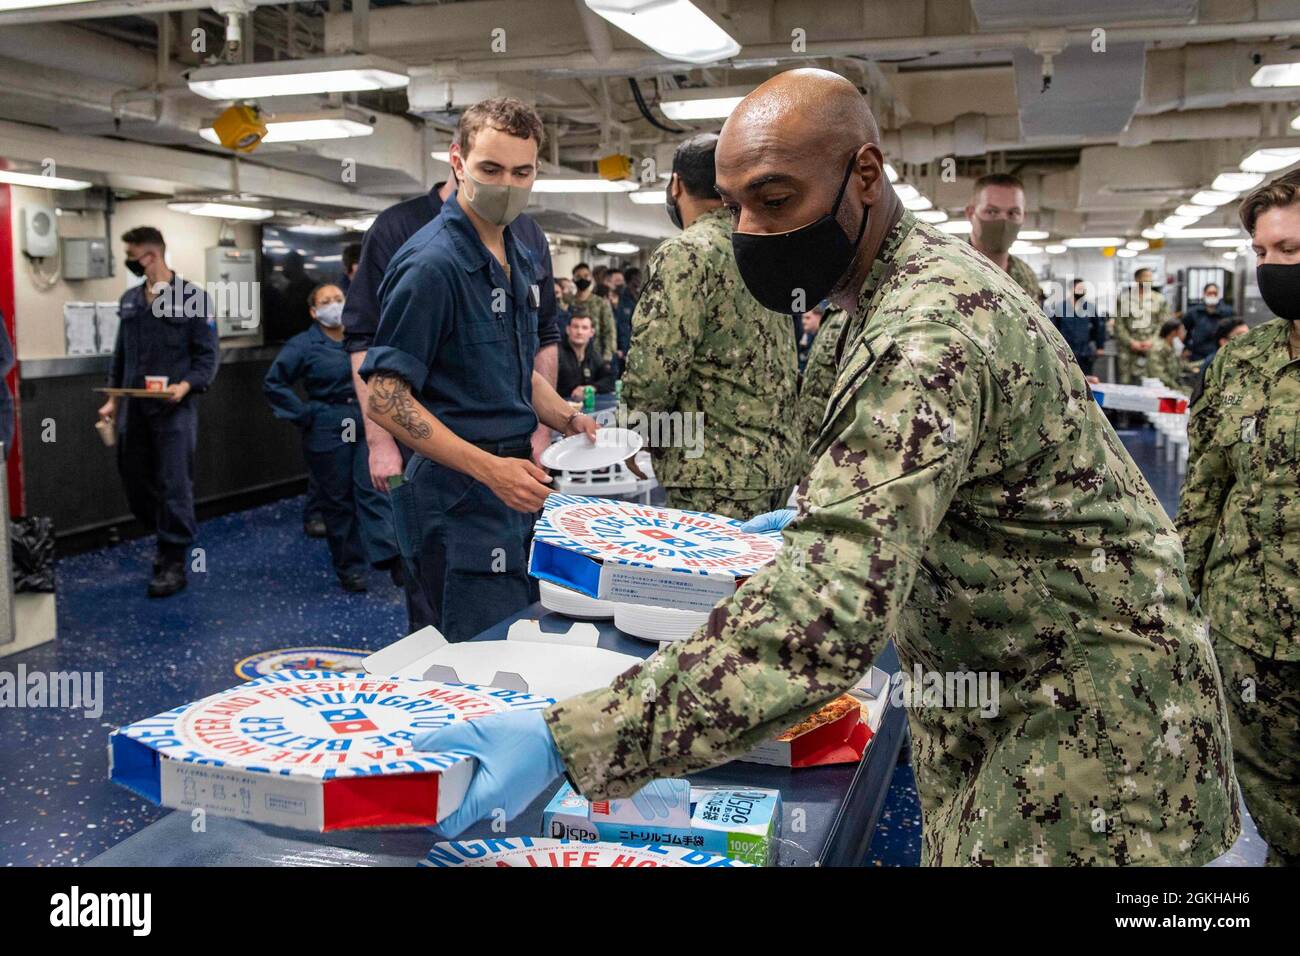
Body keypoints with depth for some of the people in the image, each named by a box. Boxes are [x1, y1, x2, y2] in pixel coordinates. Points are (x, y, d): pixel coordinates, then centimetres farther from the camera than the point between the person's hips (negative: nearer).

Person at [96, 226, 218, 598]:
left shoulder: (193, 298, -4)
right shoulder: (129, 300, 14)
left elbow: (207, 355, -5)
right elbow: (120, 354, 19)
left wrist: (186, 386, -20)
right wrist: (113, 399, 14)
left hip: (173, 410, -6)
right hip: (133, 410, 6)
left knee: (174, 486, -3)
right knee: (136, 484, 12)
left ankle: (173, 562, 6)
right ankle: (166, 539, 31)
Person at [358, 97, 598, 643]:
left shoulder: (520, 258, 13)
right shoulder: (433, 263, -15)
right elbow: (385, 399, -19)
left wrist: (568, 420, 4)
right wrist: (490, 469, -24)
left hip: (515, 485, 9)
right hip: (459, 497, -9)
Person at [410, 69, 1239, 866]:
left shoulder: (927, 336, -29)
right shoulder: (933, 274, 5)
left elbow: (825, 624, -40)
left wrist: (564, 742, -42)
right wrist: (825, 517, 14)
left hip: (1091, 721, -9)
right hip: (1003, 691, 9)